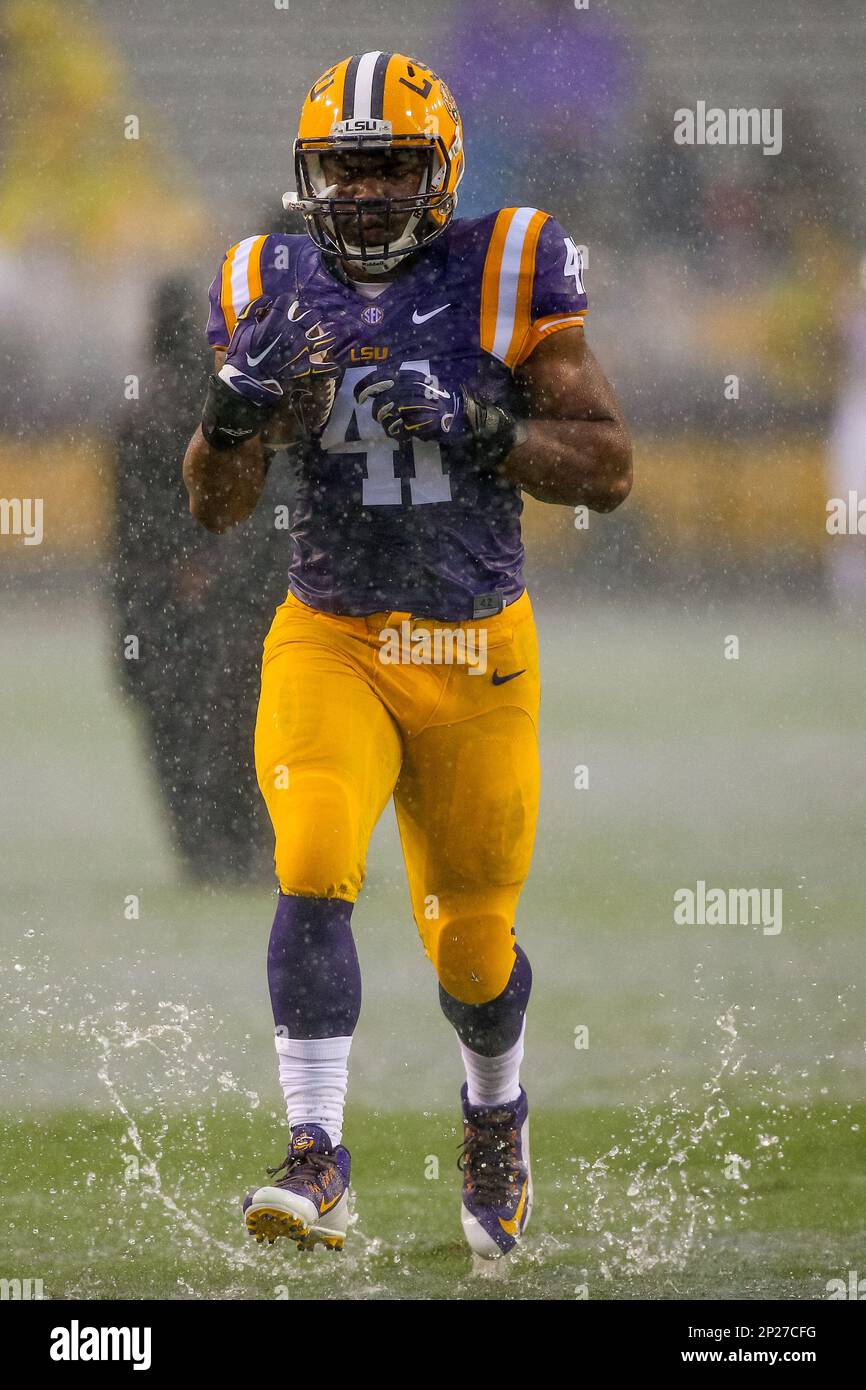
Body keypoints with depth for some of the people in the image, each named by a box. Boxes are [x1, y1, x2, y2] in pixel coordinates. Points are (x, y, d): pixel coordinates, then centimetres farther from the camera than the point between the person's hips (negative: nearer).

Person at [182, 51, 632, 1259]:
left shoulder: (505, 278, -7)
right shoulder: (276, 293, 1)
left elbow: (608, 469, -5)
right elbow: (215, 506, 3)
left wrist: (484, 429, -21)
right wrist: (234, 409, -17)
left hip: (476, 656, -1)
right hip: (330, 647, 1)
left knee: (473, 943, 10)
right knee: (313, 871, -23)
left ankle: (497, 1112, 42)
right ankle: (316, 1163, -23)